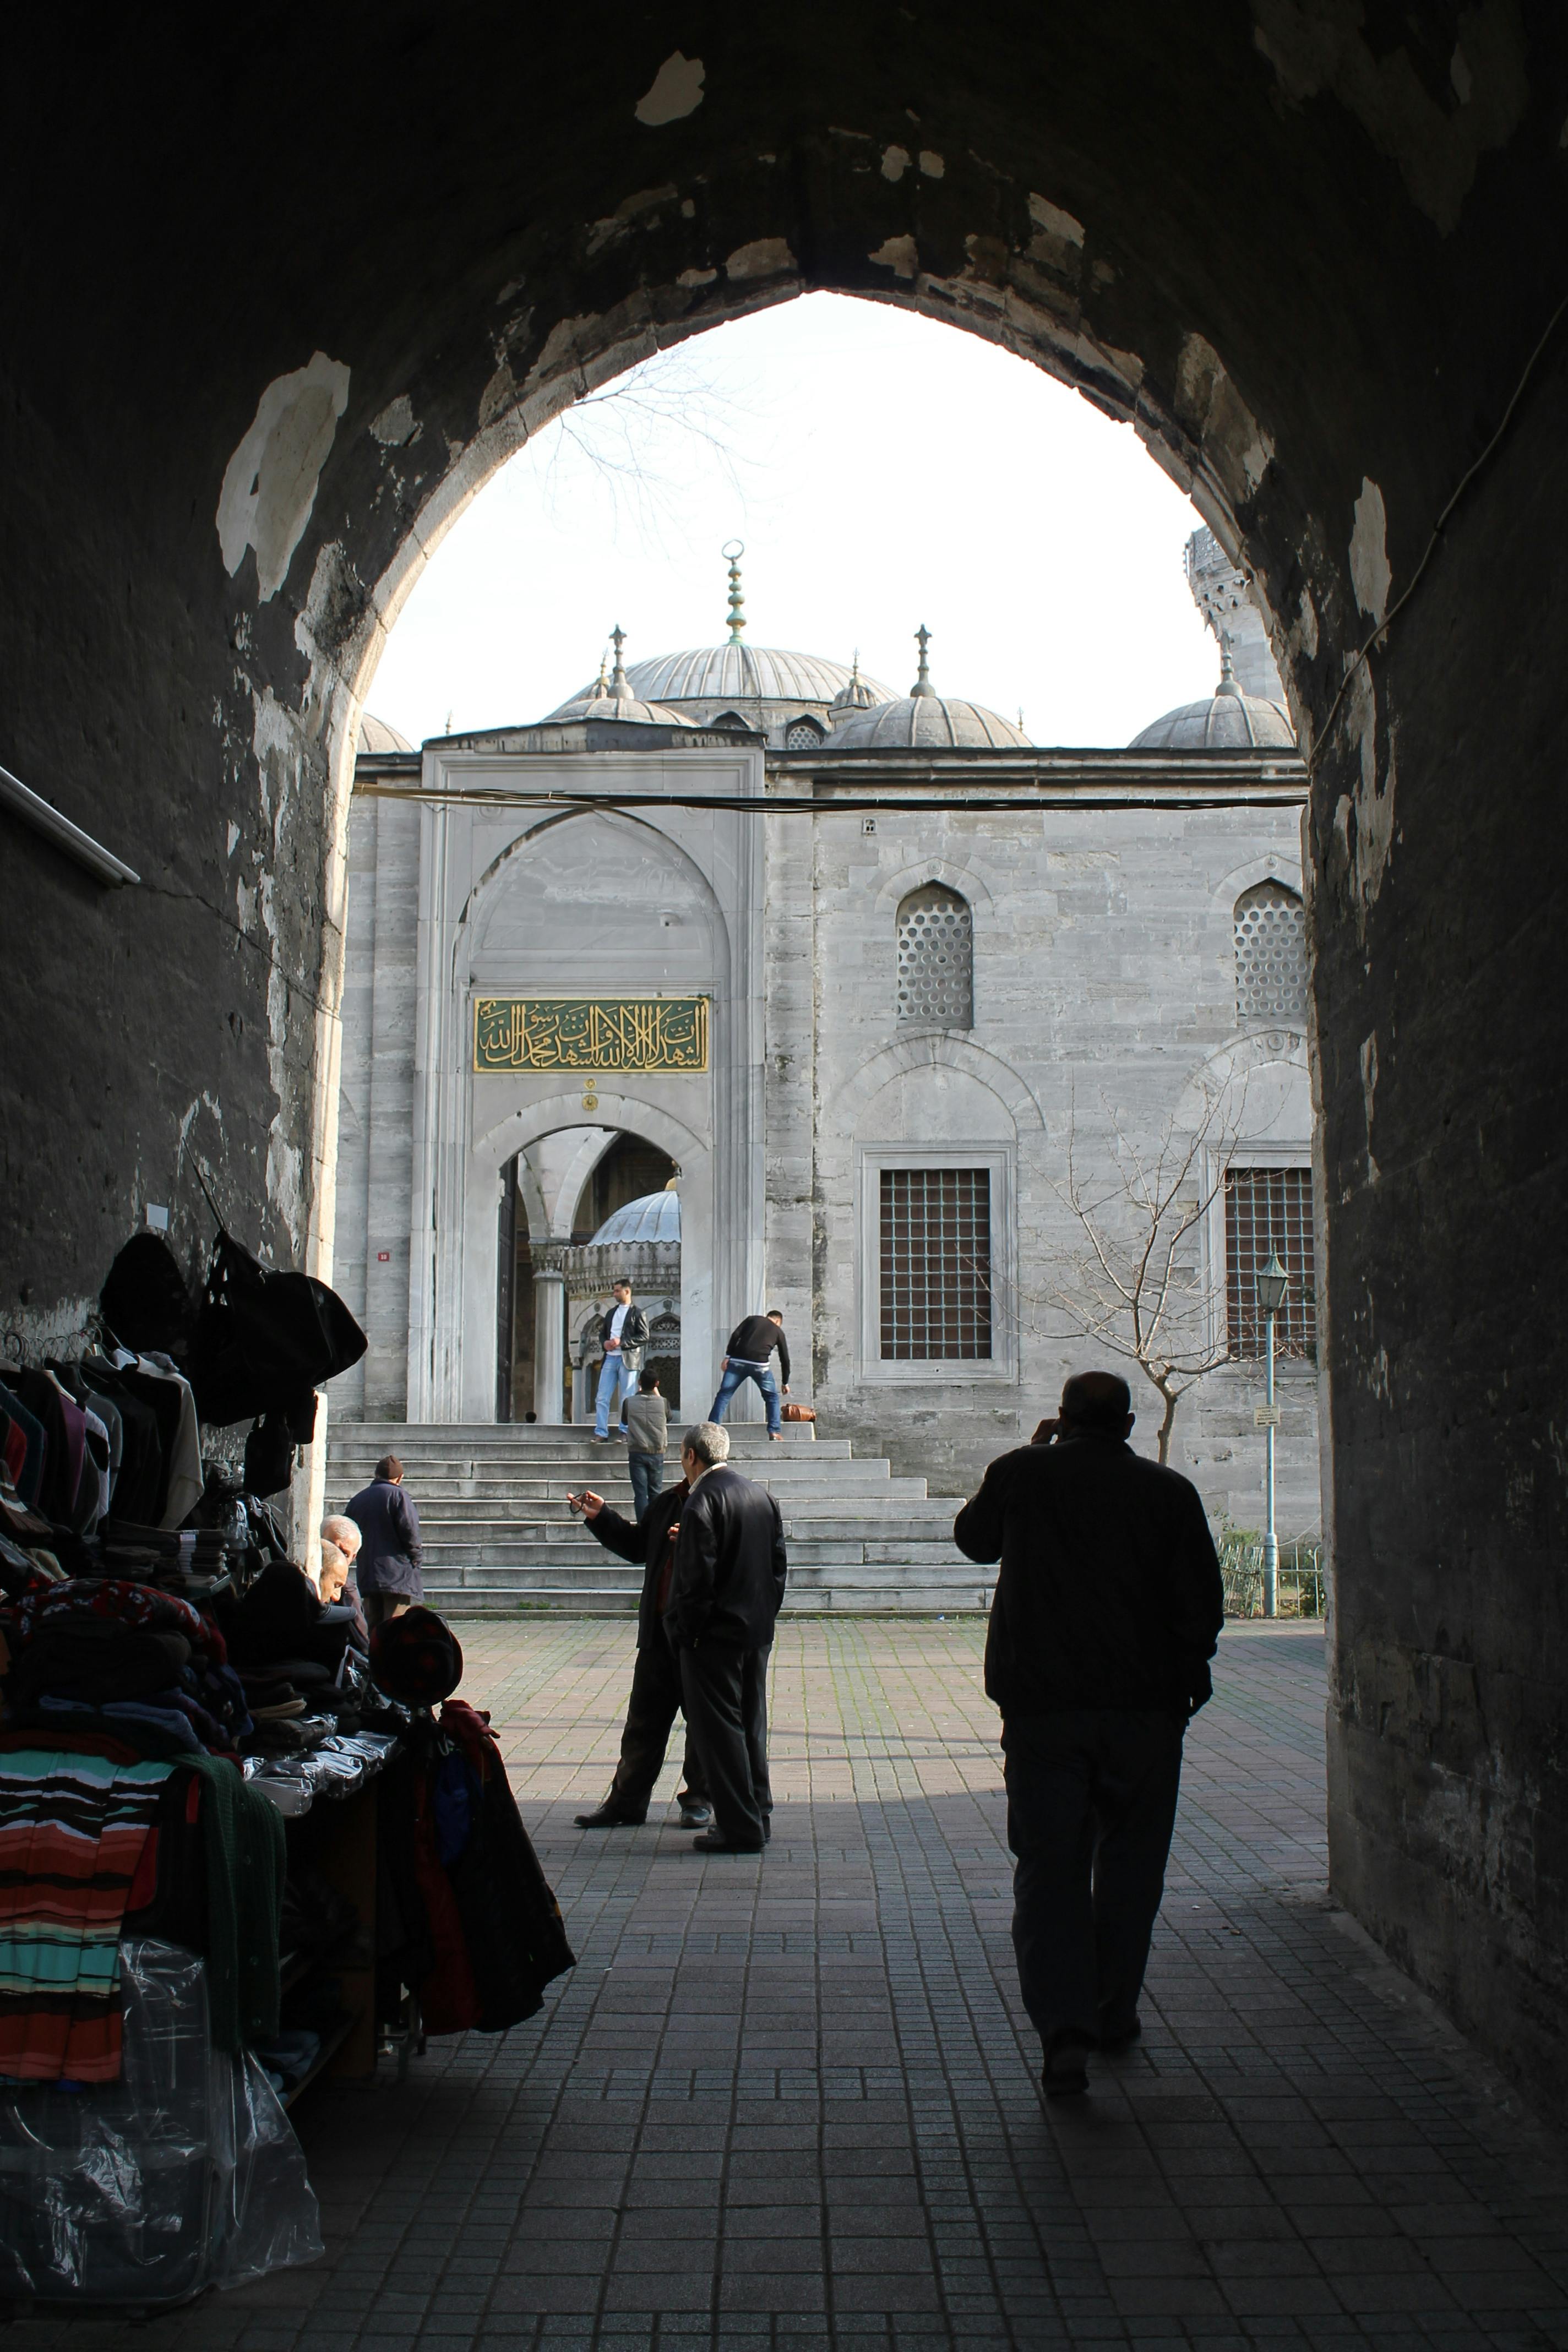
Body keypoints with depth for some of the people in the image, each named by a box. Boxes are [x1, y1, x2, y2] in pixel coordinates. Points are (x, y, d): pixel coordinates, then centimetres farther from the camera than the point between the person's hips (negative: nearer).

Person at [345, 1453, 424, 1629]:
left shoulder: (357, 1499, 13)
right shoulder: (397, 1495, -7)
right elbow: (409, 1530, -14)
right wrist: (415, 1559, -2)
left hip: (367, 1575, 6)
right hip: (397, 1574, -6)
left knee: (372, 1627, 11)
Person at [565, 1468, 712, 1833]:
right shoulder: (666, 1503, 10)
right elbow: (636, 1546, 22)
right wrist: (600, 1517, 15)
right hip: (660, 1631, 6)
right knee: (644, 1720, 12)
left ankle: (698, 1798, 23)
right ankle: (626, 1801, 20)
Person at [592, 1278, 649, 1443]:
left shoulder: (637, 1313, 1)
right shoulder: (611, 1313, 20)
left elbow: (644, 1337, -7)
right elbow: (602, 1333, 25)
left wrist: (622, 1342, -15)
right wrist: (604, 1343, 1)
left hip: (628, 1359, -6)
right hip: (610, 1358, 6)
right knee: (602, 1398, 0)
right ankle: (601, 1433, 2)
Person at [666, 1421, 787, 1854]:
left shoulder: (701, 1502, -15)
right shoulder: (761, 1495, 9)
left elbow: (697, 1576, -19)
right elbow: (779, 1564, 12)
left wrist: (685, 1631, -10)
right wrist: (766, 1614, 17)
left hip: (716, 1634, -8)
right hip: (758, 1631, 8)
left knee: (719, 1729, -1)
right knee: (751, 1724, 16)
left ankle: (740, 1827, 1)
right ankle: (758, 1815, 23)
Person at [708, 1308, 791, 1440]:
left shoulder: (752, 1319, 23)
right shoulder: (778, 1332, 22)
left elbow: (735, 1335, 6)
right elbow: (785, 1359, 25)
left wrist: (727, 1356, 4)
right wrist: (786, 1383, 34)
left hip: (738, 1361, 1)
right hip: (760, 1365, 0)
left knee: (724, 1394, 4)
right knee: (772, 1397, 18)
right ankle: (774, 1431, 9)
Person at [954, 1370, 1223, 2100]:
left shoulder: (1021, 1473, -2)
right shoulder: (1169, 1491, -3)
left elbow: (973, 1538, 17)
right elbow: (1203, 1606, -3)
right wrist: (1185, 1680, 13)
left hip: (1041, 1706, 0)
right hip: (1144, 1706, 1)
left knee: (1050, 1865, 3)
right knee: (1128, 1863, 16)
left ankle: (1064, 2027, -11)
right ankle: (1113, 2013, 26)